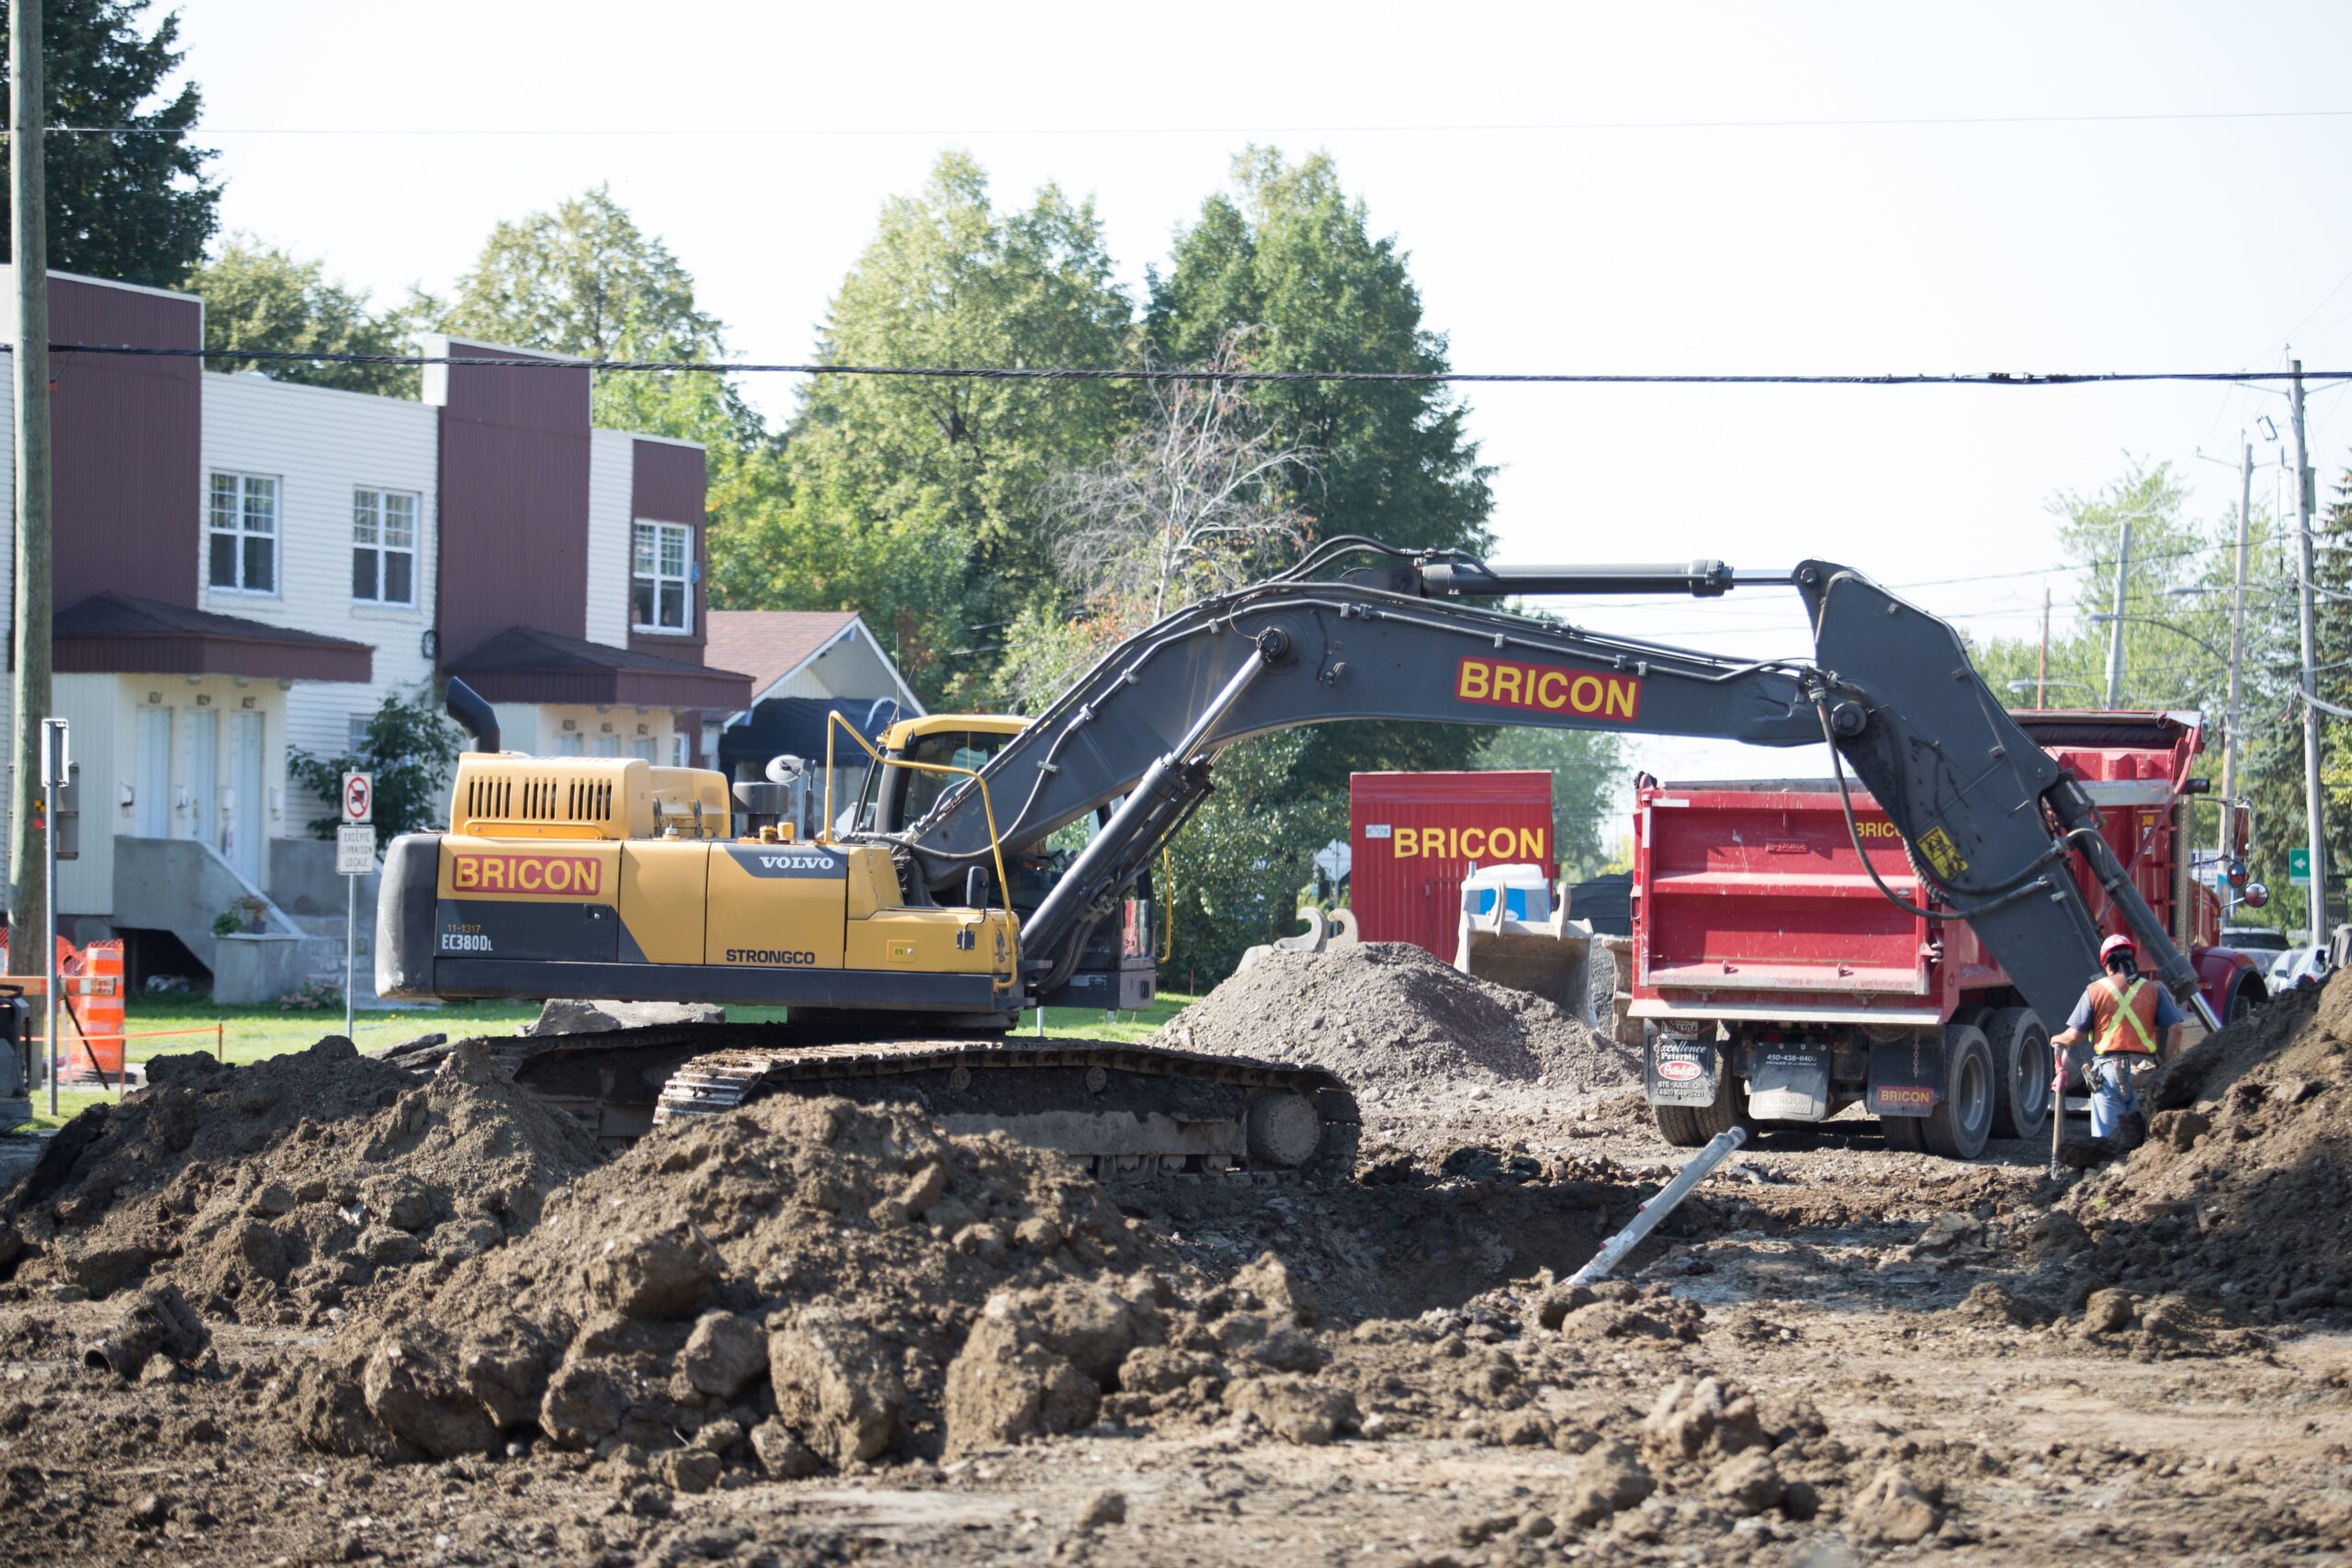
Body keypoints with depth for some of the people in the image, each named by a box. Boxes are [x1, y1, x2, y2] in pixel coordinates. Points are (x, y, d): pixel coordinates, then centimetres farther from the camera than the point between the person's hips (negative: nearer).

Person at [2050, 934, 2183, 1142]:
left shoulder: (2095, 990, 1)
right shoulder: (2152, 990, 6)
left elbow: (2074, 1036, 0)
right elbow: (2174, 1030, 1)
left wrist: (2057, 1040, 21)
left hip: (2107, 1069, -2)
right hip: (2144, 1068, 2)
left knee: (2104, 1138, 0)